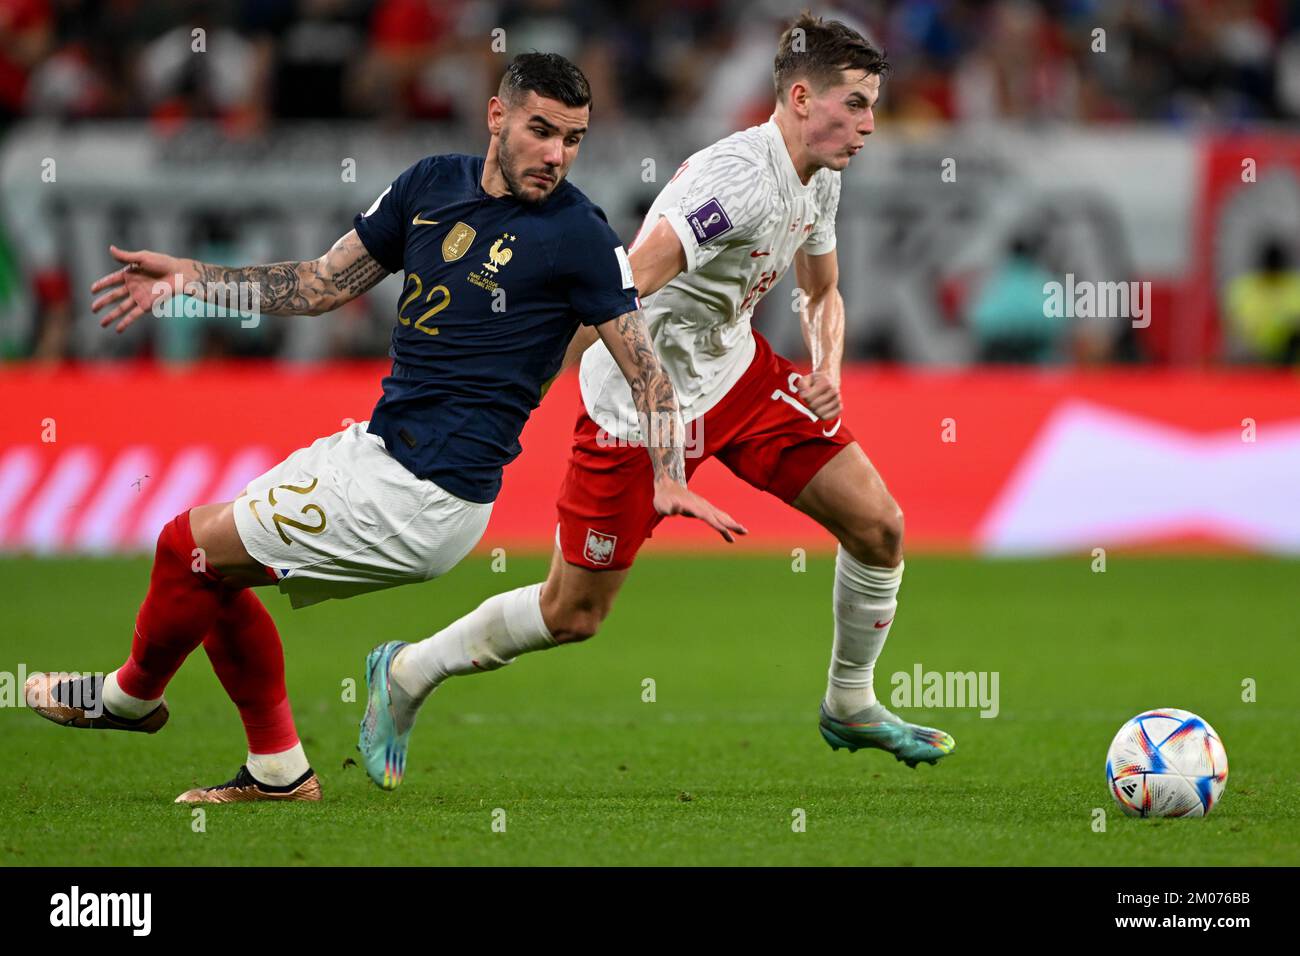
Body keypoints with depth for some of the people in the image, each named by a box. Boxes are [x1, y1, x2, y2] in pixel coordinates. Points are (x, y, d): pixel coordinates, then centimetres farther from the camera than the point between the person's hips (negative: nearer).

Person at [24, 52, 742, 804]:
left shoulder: (579, 235, -13)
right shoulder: (432, 185, 7)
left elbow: (646, 368, -8)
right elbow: (324, 285, 16)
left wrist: (668, 481, -22)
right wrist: (188, 276, 9)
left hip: (428, 495, -8)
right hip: (376, 446, 8)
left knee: (190, 546, -1)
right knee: (213, 568, 15)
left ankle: (133, 696, 27)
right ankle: (278, 770, 21)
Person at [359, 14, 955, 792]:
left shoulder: (818, 181, 0)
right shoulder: (740, 178, -30)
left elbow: (824, 295, 18)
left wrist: (827, 372, -3)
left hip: (737, 375, 8)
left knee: (880, 528, 1)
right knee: (573, 614, 1)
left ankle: (851, 706, 22)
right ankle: (407, 675, 24)